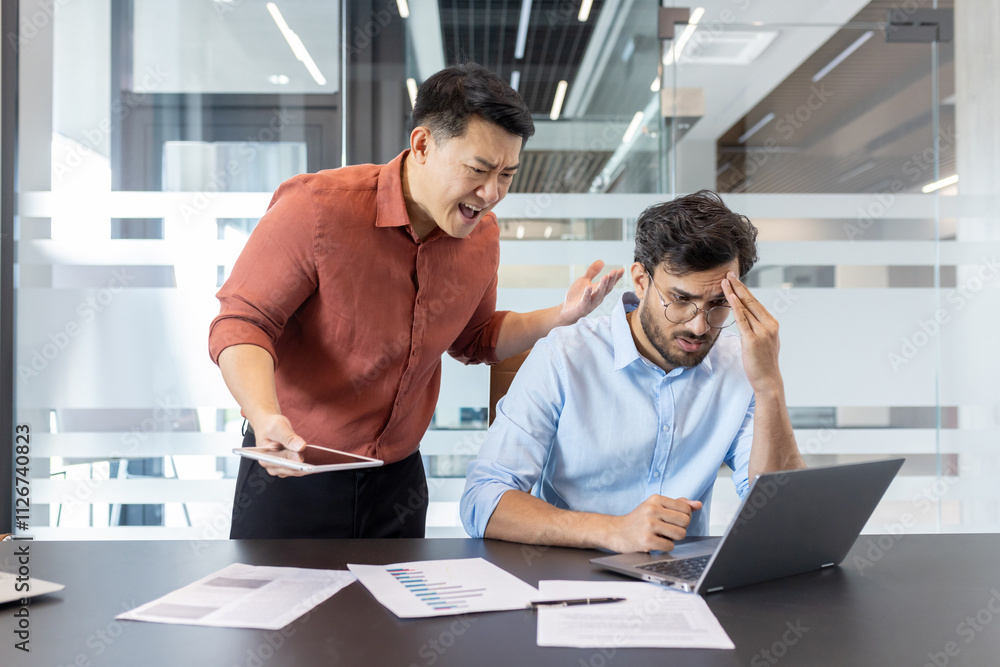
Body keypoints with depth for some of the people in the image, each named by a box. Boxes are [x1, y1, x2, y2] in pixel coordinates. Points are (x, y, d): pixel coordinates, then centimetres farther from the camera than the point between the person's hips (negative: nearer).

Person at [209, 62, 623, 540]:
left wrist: (560, 317, -2)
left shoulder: (481, 234, -2)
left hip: (398, 477, 5)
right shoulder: (316, 208, -20)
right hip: (290, 466, -4)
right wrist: (266, 417, -35)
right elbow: (241, 324, -17)